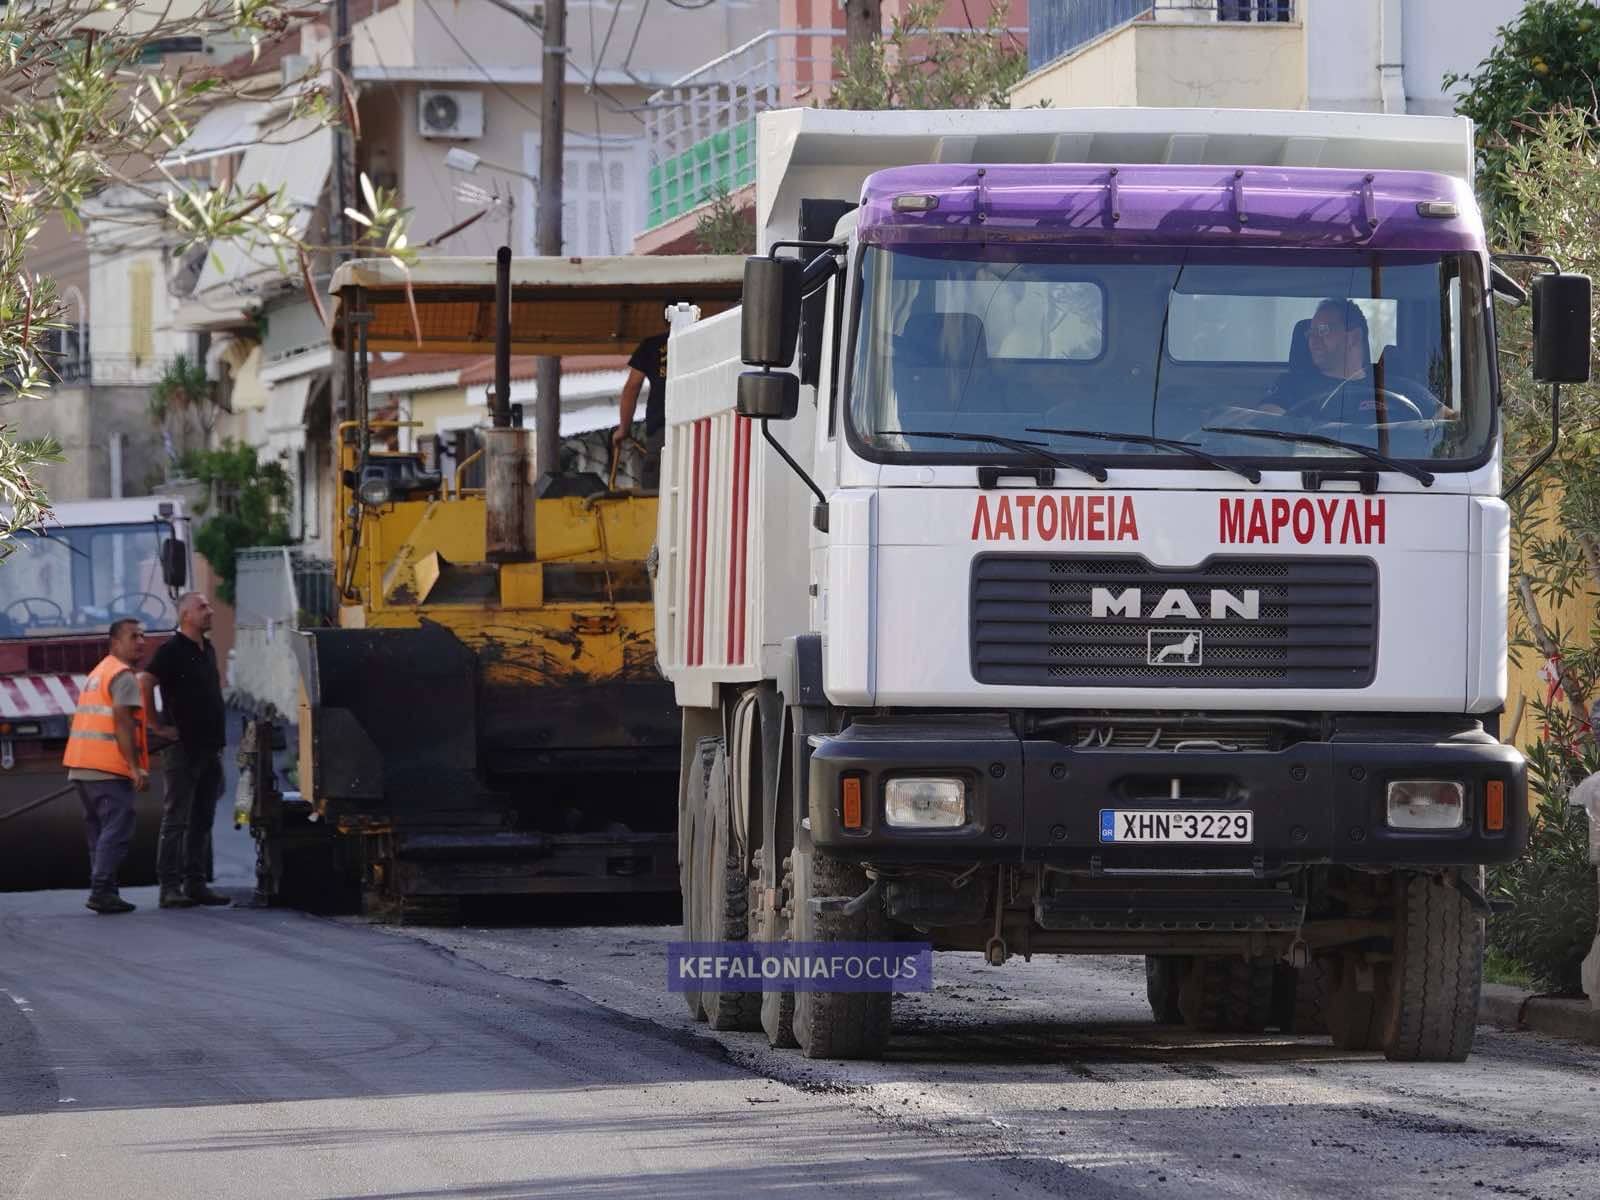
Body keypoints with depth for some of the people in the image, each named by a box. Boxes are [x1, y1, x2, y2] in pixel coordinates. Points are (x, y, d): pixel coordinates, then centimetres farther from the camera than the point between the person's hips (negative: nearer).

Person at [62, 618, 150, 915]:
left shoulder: (98, 673, 23)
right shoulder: (124, 676, -8)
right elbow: (122, 721, -18)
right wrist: (135, 767, -21)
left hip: (81, 766, 10)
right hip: (110, 768, -10)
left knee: (100, 831, 13)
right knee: (117, 831, -10)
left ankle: (103, 892, 12)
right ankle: (102, 891, -16)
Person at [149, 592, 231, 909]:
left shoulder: (208, 650, 15)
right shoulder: (172, 652, -10)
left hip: (210, 748, 8)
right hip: (183, 748, -8)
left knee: (202, 821, 9)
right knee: (177, 818, -8)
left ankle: (195, 884, 13)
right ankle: (170, 886, -9)